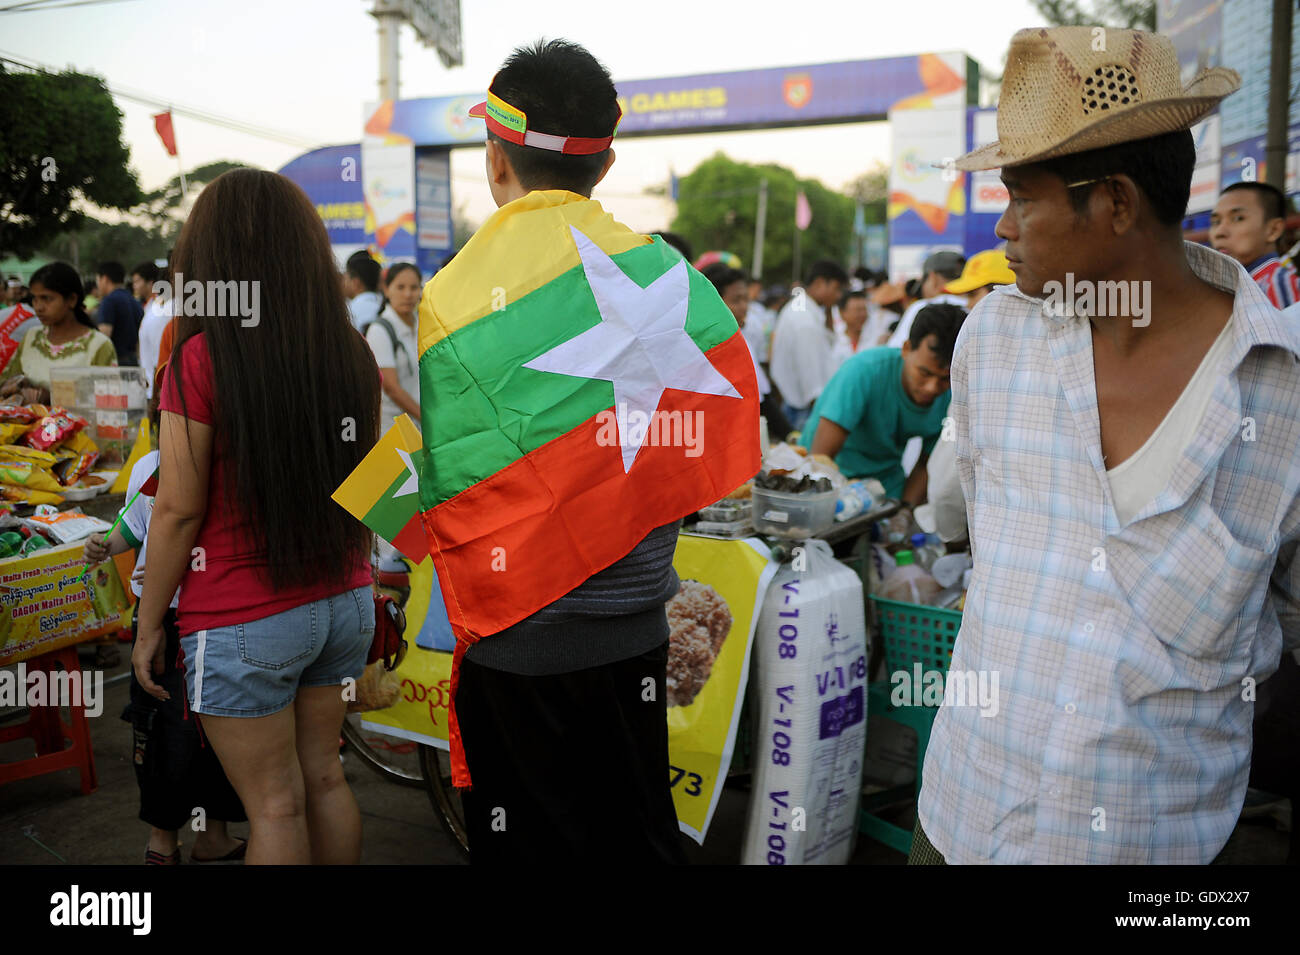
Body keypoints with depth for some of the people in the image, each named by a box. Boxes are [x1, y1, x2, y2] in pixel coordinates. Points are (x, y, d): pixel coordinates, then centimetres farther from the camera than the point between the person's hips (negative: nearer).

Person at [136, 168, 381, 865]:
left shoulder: (202, 358, -16)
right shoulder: (351, 351, -1)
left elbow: (178, 510, -13)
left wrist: (149, 624, -1)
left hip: (241, 624, -5)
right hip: (344, 601, 5)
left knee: (275, 804, 9)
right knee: (322, 776, 20)